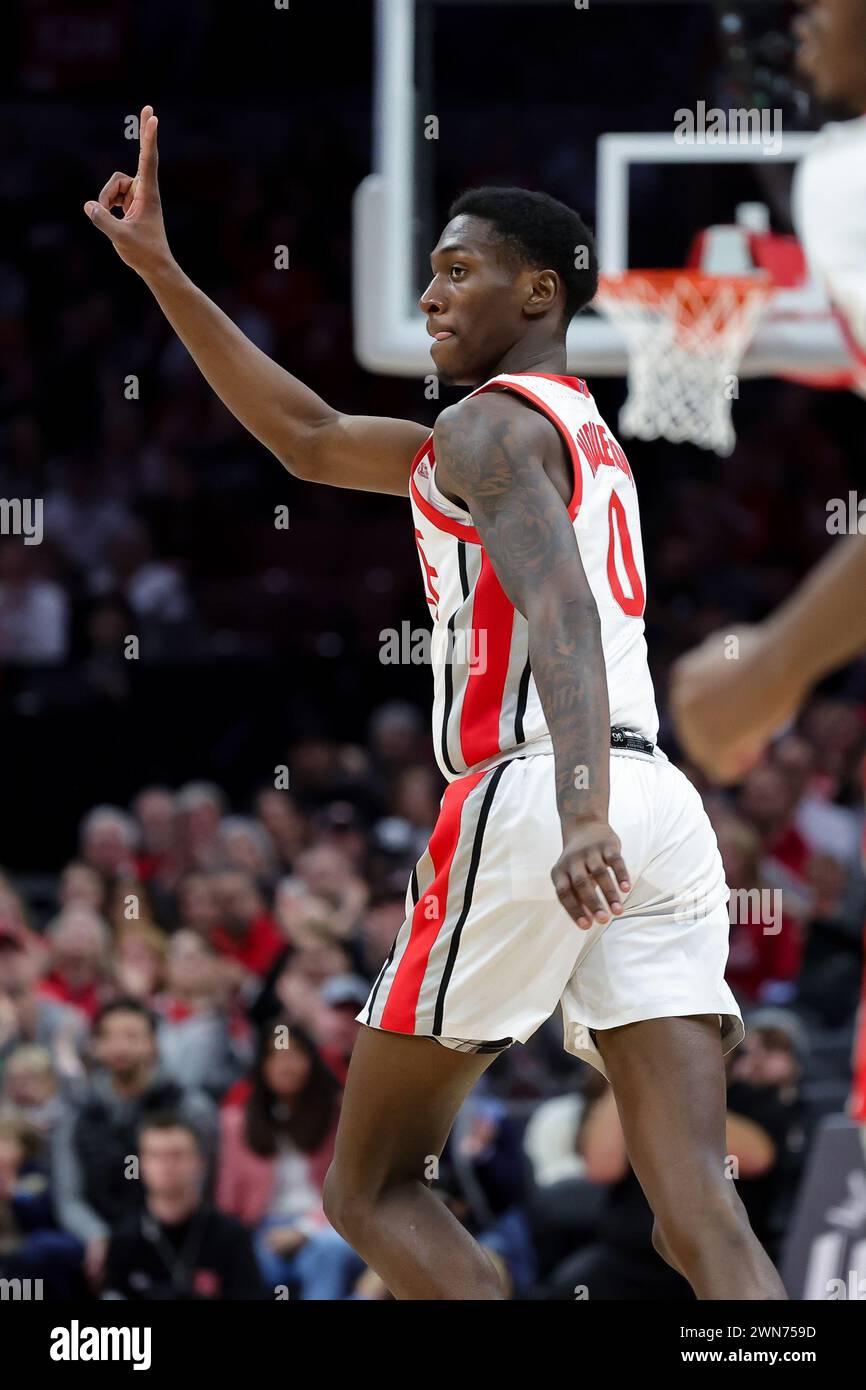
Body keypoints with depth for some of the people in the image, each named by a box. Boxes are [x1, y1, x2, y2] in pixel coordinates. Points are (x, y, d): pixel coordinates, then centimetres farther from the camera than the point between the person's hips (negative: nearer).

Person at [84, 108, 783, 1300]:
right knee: (699, 1214, -6)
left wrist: (581, 813, -34)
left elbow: (559, 606, -19)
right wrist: (161, 274, 37)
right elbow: (308, 439, 35)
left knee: (372, 1187, 6)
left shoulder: (489, 427, 1)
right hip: (664, 805, 8)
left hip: (527, 798, -8)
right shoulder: (578, 431, 29)